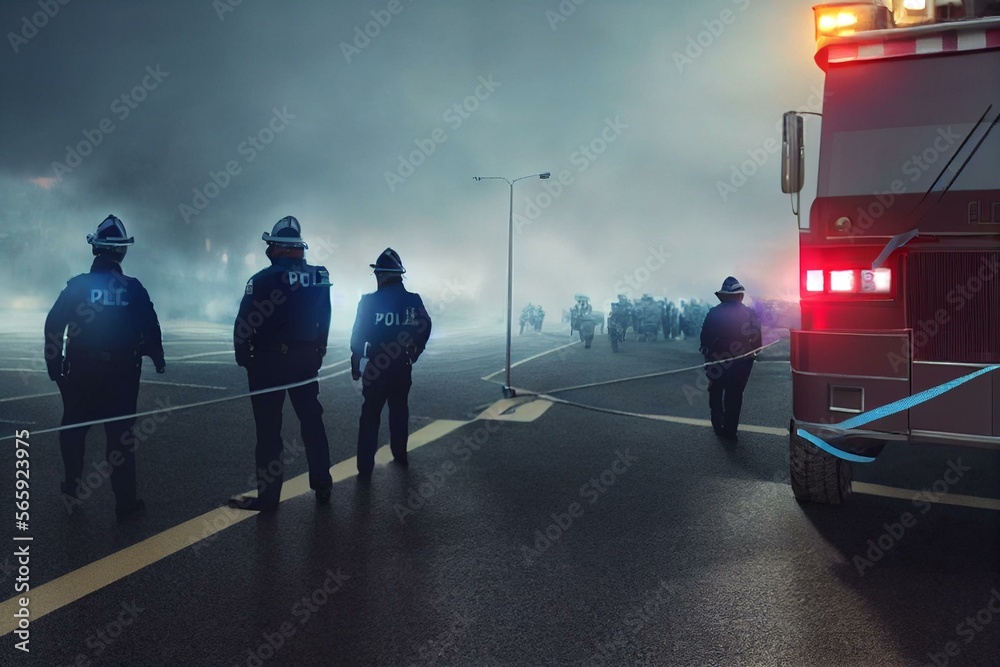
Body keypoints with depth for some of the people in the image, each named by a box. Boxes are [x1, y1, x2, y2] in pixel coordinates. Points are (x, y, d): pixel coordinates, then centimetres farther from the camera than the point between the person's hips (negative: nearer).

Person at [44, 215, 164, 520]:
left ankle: (72, 490, 30)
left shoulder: (77, 285, -5)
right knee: (120, 434, 4)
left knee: (73, 430, 20)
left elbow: (54, 326, -5)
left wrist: (54, 365, 3)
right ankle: (125, 502, 7)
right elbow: (151, 327, -5)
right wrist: (158, 358, 9)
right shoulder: (133, 288, -6)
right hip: (122, 373, 0)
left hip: (80, 373, 1)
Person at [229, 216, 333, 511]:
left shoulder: (263, 280, -14)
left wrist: (243, 357, 1)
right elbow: (323, 320, 8)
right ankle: (322, 487, 21)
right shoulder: (320, 277, 2)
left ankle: (268, 497, 9)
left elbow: (244, 324, -13)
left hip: (269, 362, -5)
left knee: (269, 429, 2)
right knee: (312, 421, 14)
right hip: (306, 359, 5)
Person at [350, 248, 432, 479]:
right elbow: (425, 327, 8)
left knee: (370, 416, 5)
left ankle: (365, 467, 4)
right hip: (403, 367, 3)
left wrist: (355, 365, 1)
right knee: (399, 411, 20)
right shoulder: (414, 300, -3)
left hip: (377, 368, -3)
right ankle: (400, 455, 31)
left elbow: (359, 335, -10)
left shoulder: (369, 301, -13)